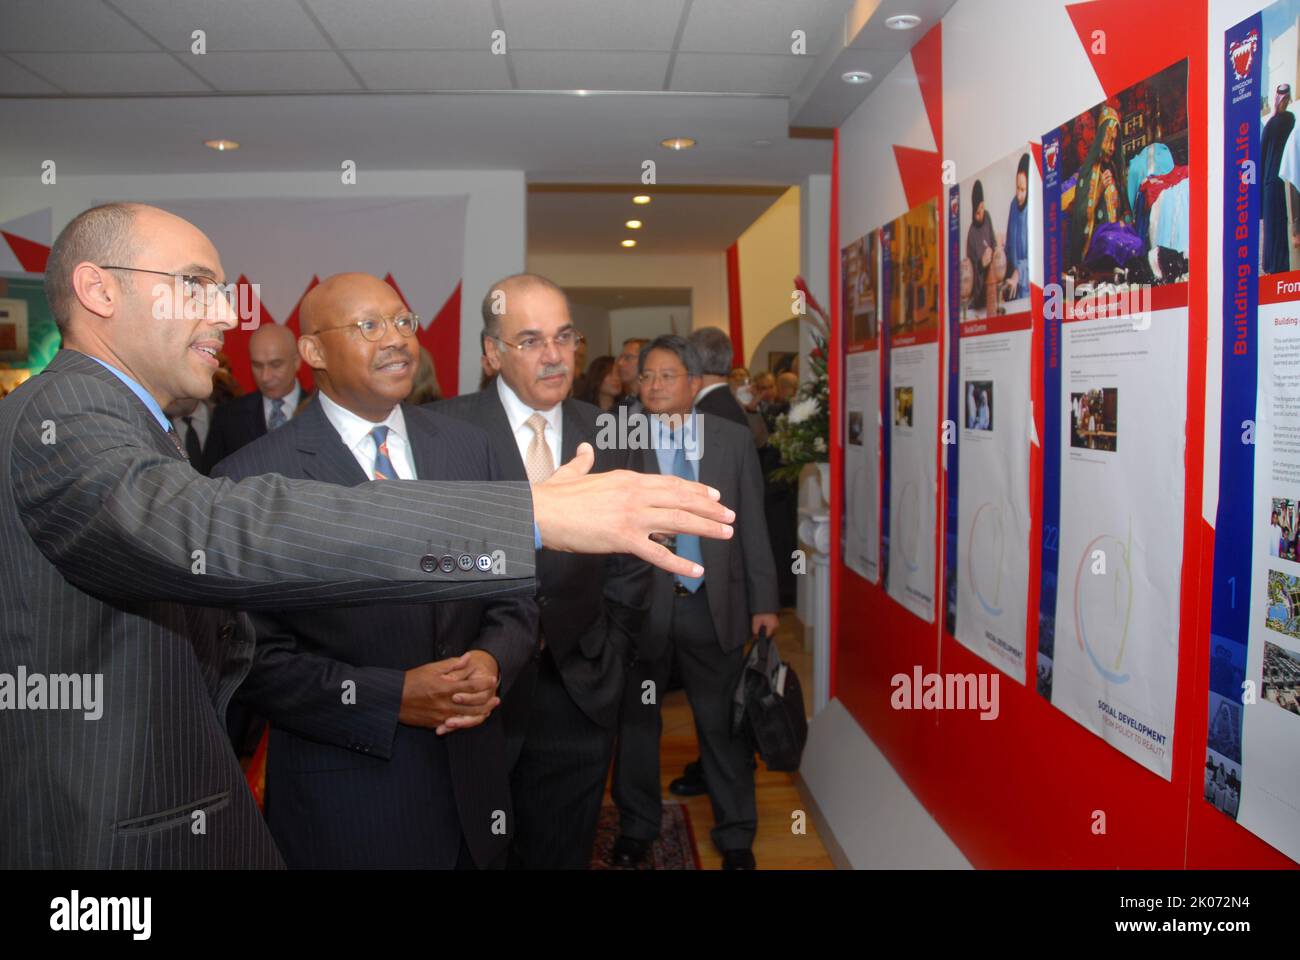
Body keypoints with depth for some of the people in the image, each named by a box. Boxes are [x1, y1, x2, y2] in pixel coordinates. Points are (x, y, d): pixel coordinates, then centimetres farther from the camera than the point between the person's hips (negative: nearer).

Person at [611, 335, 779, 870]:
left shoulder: (734, 440, 1)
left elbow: (752, 526, 2)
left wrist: (763, 602, 2)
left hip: (714, 604, 0)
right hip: (640, 604, 0)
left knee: (723, 723, 9)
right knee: (637, 721, 15)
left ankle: (736, 834, 29)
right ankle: (637, 826, 36)